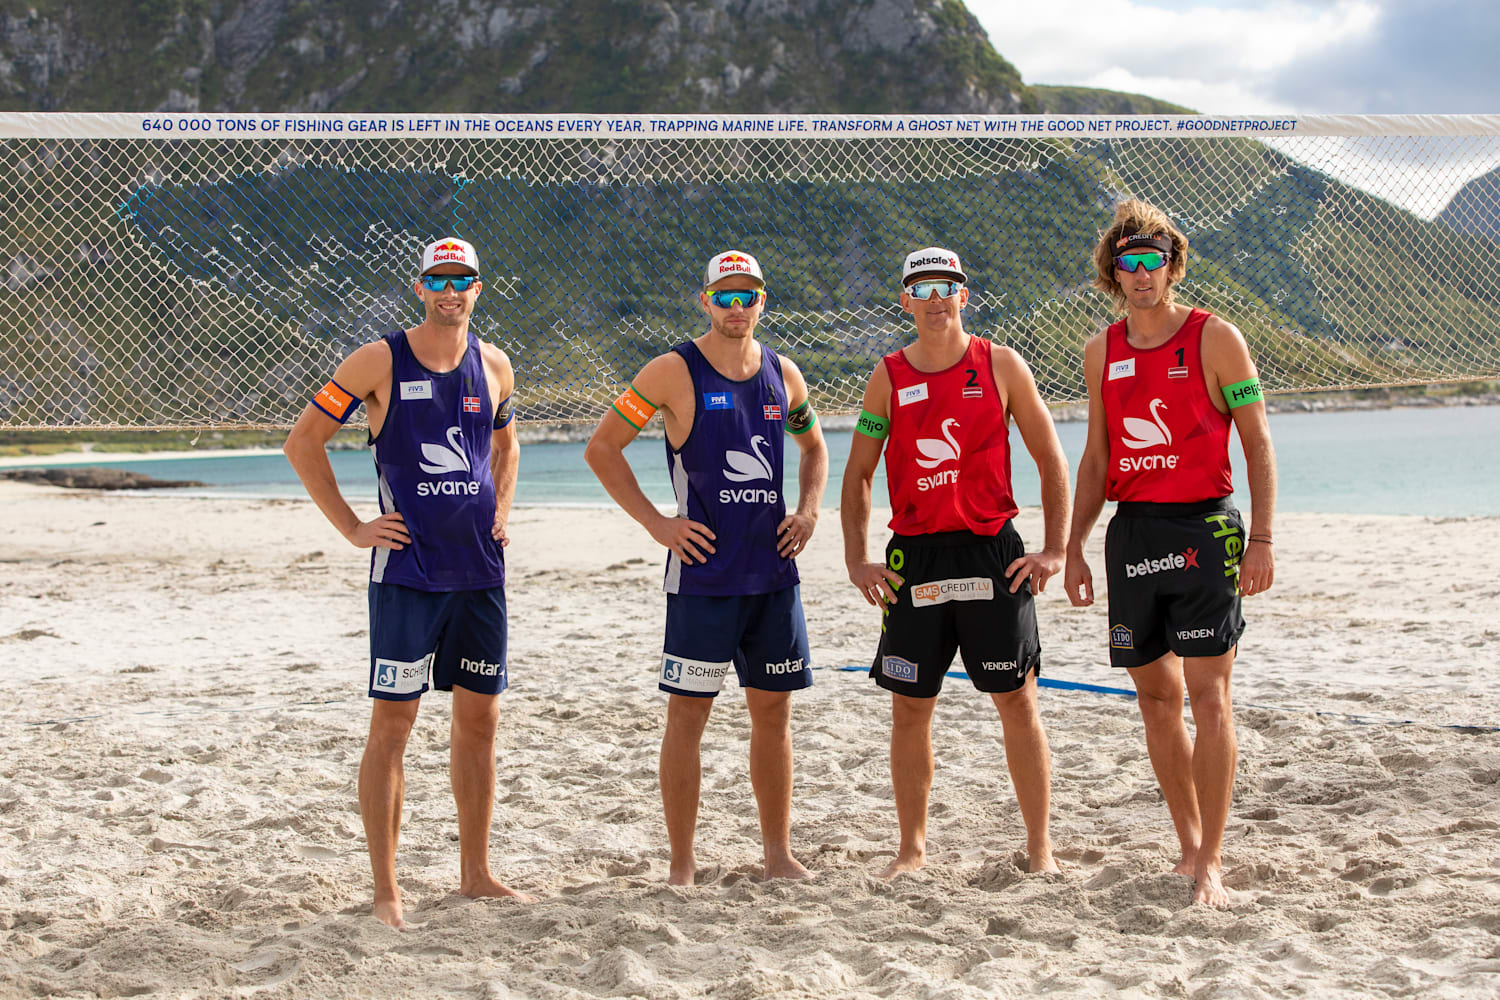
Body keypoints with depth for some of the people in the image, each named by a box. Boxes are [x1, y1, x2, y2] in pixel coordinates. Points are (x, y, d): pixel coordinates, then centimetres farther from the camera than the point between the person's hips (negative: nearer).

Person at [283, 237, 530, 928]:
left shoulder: (494, 367, 9)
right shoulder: (379, 362, -6)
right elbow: (302, 443, -2)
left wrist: (501, 509, 13)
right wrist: (352, 528, -5)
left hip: (481, 569, 5)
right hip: (407, 570, -5)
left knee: (479, 720, 10)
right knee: (392, 725, -3)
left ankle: (475, 872, 21)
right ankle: (385, 890, 3)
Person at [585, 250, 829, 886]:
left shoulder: (782, 374, 9)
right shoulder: (674, 373, -6)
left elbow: (813, 446, 26)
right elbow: (601, 449, -3)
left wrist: (808, 511, 9)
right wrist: (656, 523, -9)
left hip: (773, 572, 5)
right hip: (703, 572, -5)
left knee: (773, 711, 10)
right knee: (688, 714, -2)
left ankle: (778, 856, 20)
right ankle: (681, 867, 6)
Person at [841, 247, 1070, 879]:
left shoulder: (1000, 366, 2)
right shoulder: (888, 377, 5)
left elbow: (1051, 460, 4)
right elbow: (858, 475, 10)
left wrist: (1054, 550, -4)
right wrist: (857, 560, 0)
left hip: (993, 553, -1)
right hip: (914, 559, 2)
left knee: (1018, 701, 0)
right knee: (910, 708, 4)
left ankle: (1039, 848, 9)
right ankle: (912, 850, 16)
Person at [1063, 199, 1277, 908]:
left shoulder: (1215, 339, -3)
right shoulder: (1101, 352, 11)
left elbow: (1258, 445, -3)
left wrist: (1261, 540, -11)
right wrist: (1072, 548, 12)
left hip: (1201, 528, -5)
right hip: (1130, 531, 5)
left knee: (1208, 695, -9)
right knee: (1156, 695, 9)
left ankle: (1210, 863, -6)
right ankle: (1189, 844, 21)